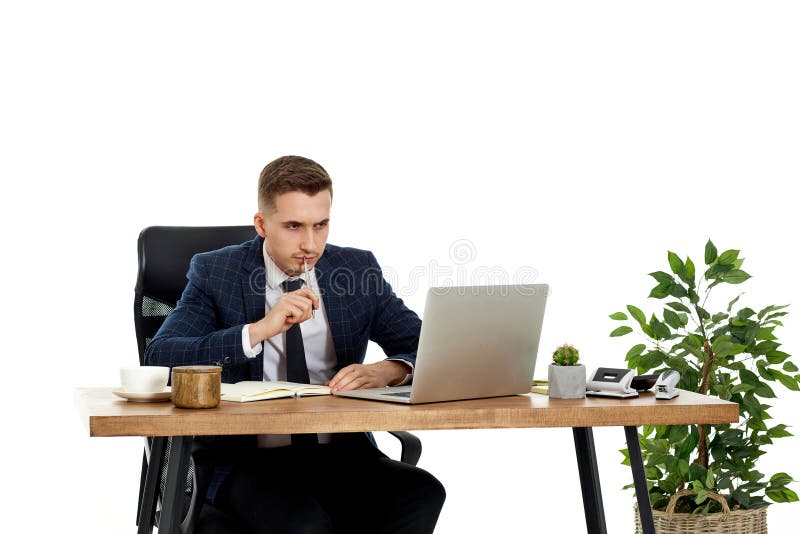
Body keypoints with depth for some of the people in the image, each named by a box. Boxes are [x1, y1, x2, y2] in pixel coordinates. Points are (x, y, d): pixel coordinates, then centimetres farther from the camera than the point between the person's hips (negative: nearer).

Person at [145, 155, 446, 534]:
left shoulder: (359, 269, 9)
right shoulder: (216, 273, 2)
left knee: (422, 494, -25)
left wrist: (387, 371, -18)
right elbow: (158, 360, -11)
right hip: (248, 460, -4)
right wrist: (258, 330, -22)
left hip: (342, 451, 4)